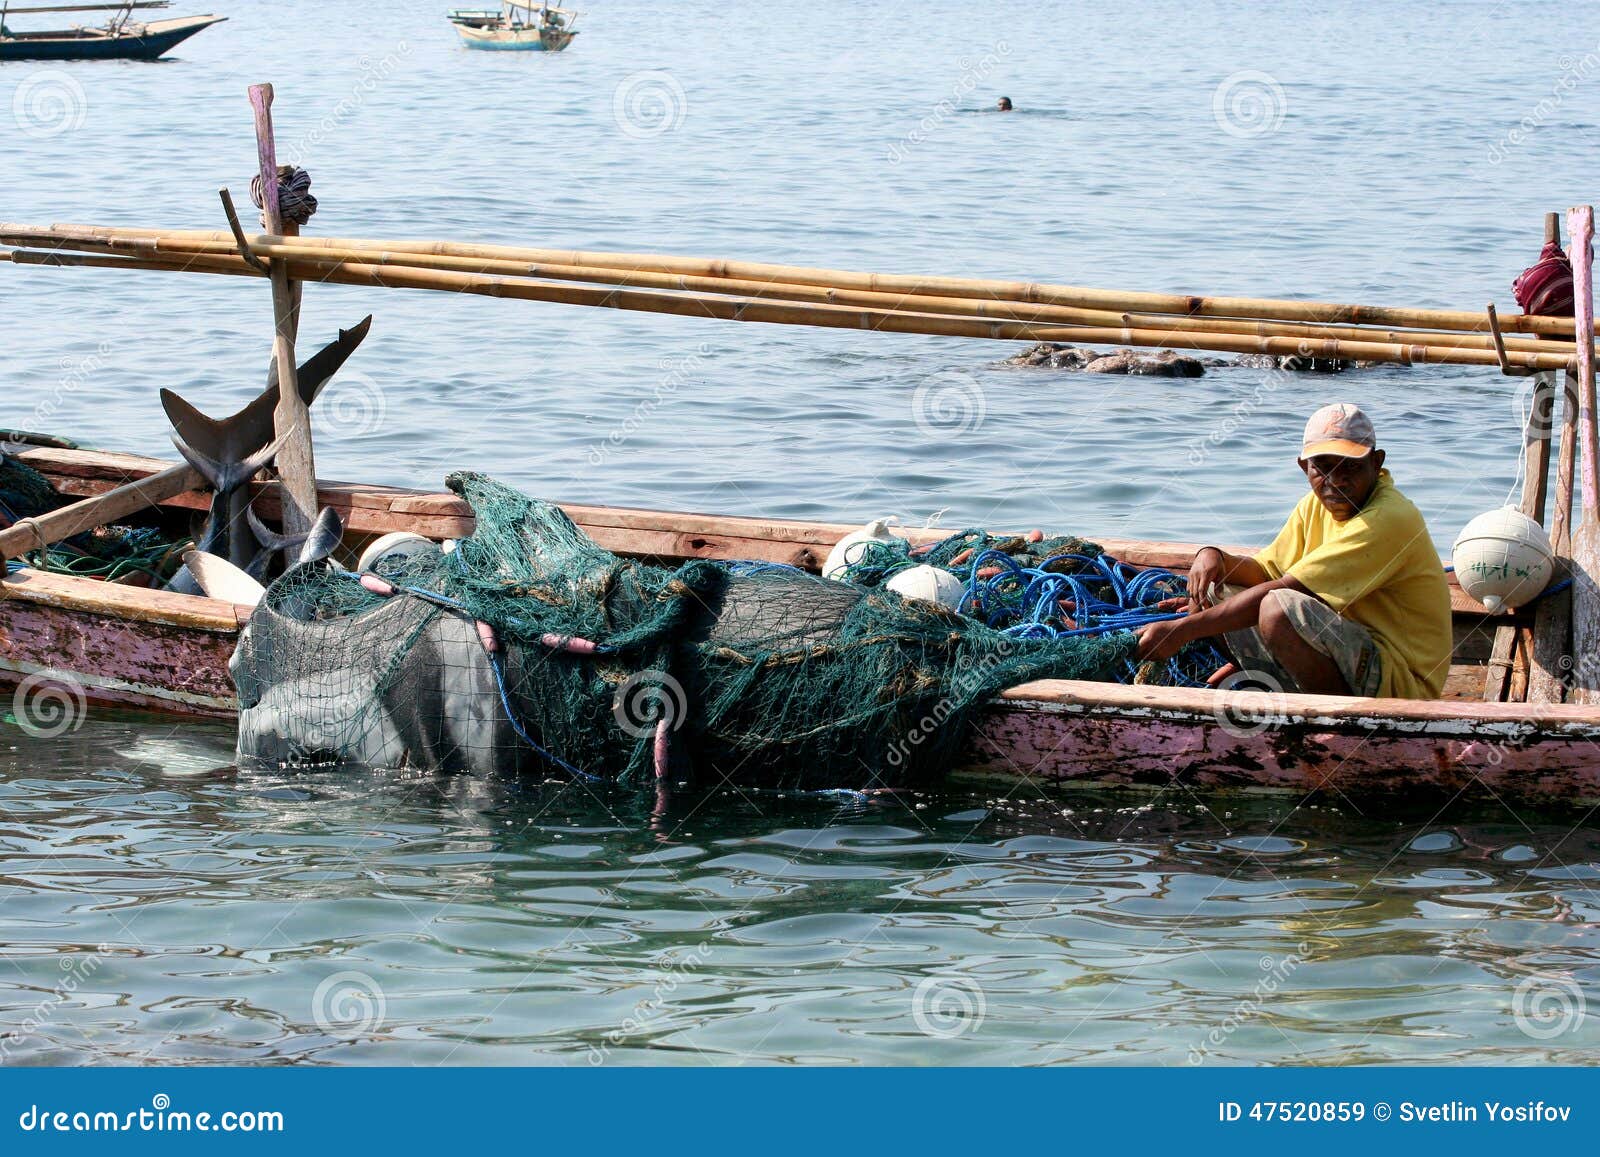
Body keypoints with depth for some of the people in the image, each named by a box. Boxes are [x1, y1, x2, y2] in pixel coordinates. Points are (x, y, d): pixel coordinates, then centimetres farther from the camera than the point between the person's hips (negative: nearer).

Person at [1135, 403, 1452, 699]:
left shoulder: (1390, 518, -22)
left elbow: (1283, 590, -25)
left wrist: (1183, 629, -24)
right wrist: (1215, 557, -13)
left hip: (1399, 681, -9)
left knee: (1279, 608, -32)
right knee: (1216, 586, 7)